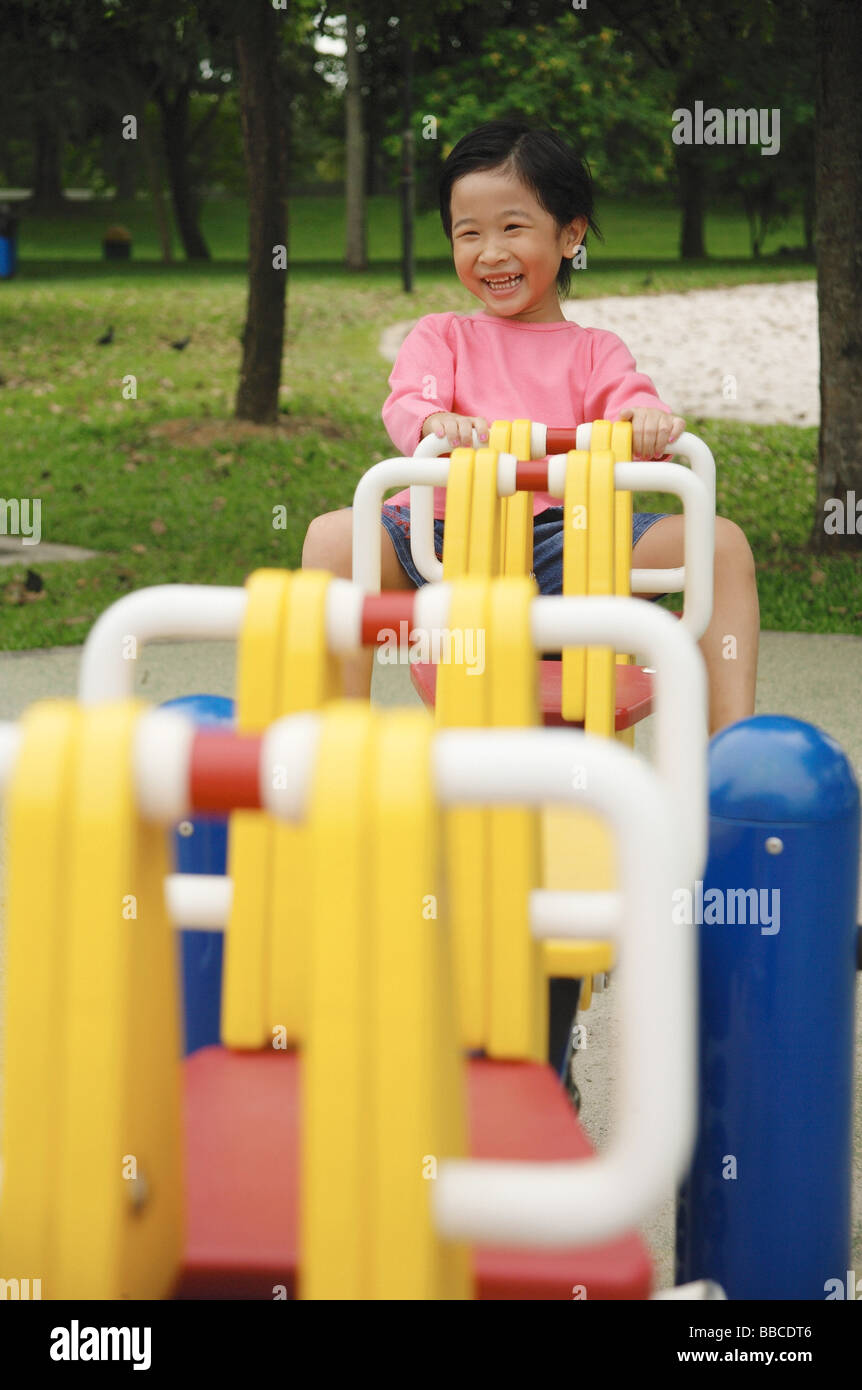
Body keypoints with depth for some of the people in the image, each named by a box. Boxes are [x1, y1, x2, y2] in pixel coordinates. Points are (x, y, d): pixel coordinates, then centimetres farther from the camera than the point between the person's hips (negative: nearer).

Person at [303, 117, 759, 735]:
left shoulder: (595, 349, 21)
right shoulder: (441, 335, 20)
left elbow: (625, 401, 0)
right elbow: (405, 403, 0)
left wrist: (649, 419, -27)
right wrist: (437, 424, -26)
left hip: (566, 536, 0)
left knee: (722, 541, -17)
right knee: (334, 536, -27)